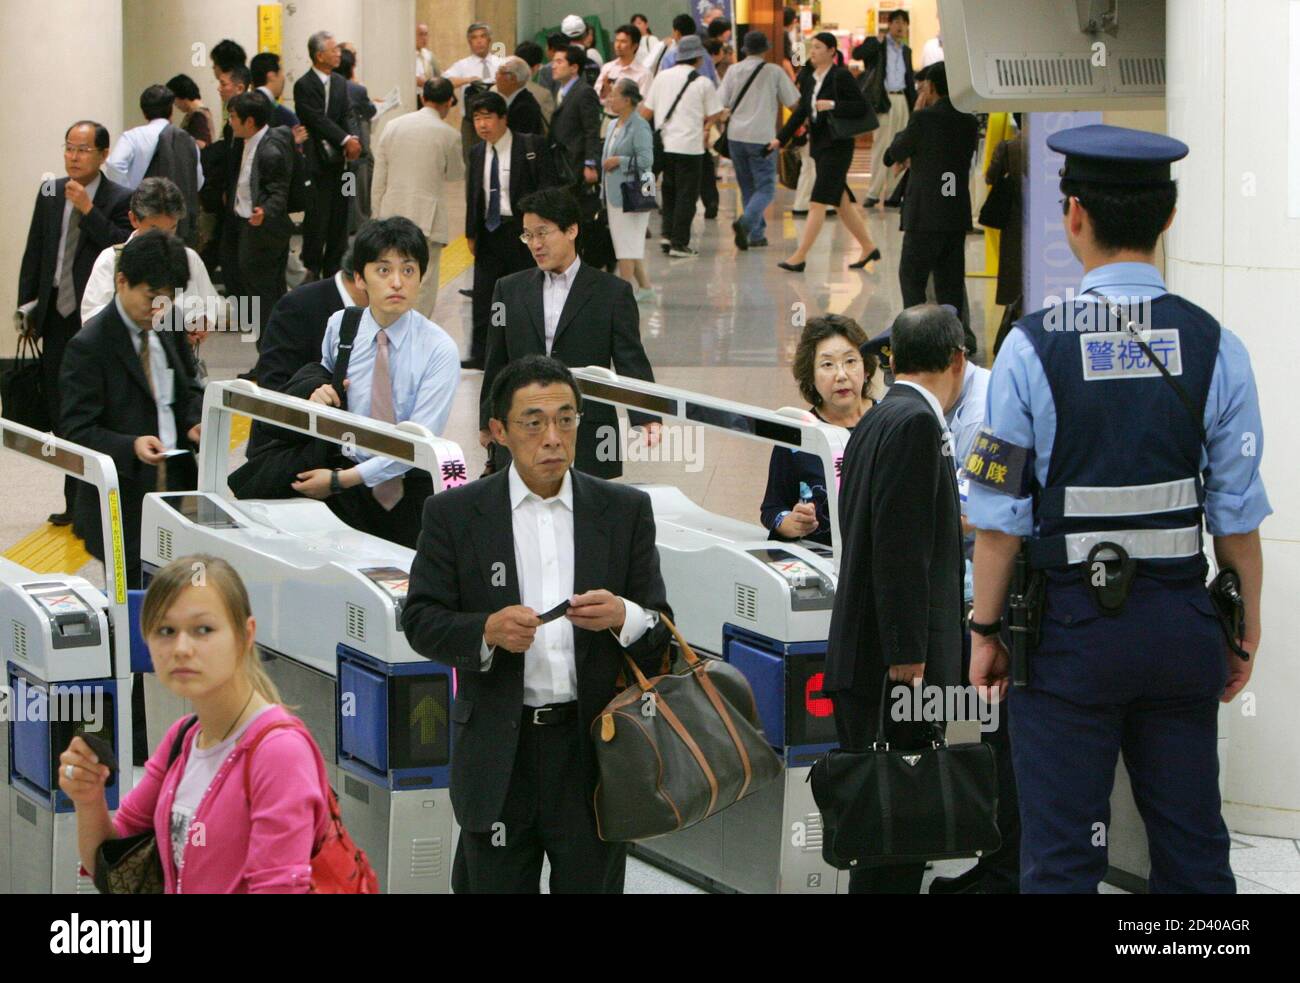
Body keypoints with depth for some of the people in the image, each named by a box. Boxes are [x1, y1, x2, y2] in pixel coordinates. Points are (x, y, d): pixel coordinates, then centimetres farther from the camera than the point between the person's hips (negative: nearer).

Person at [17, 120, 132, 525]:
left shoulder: (120, 200, -6)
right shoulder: (50, 193, 10)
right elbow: (34, 253, 14)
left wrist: (88, 210, -23)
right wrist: (27, 307, 10)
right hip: (57, 319, 5)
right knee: (59, 412, 6)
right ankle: (75, 502, 14)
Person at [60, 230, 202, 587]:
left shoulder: (168, 329, 8)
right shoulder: (89, 346, -13)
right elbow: (78, 430, -14)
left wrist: (196, 423, 0)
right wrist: (131, 447, -30)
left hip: (178, 488, 6)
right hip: (124, 503, -6)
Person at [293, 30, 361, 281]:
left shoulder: (340, 82, 11)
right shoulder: (304, 86, -9)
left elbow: (348, 114, 4)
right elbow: (319, 121, -16)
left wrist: (354, 138, -15)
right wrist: (345, 140, -20)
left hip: (339, 159, 6)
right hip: (317, 162, -6)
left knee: (338, 216, 9)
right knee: (317, 216, -5)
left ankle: (332, 267, 17)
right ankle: (312, 269, 4)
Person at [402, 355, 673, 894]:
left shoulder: (625, 510, 6)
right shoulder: (454, 514, 3)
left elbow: (661, 628, 5)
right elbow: (420, 621, 0)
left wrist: (624, 617, -18)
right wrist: (486, 631, -20)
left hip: (594, 746, 1)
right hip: (498, 755, -1)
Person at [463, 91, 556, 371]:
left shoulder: (531, 146, -5)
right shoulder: (477, 154, 11)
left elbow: (546, 188, -8)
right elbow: (472, 196, 15)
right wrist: (471, 233, 10)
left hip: (522, 230, -4)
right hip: (488, 231, 4)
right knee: (483, 295, 2)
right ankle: (481, 354, 6)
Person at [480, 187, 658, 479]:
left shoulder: (613, 292, 1)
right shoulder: (510, 289, 10)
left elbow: (631, 362, -3)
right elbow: (496, 364, 15)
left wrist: (646, 419, -16)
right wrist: (487, 423, 16)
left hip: (589, 441, -2)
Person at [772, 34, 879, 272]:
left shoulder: (842, 76, -11)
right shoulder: (808, 80, 11)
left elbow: (862, 108, -14)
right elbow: (800, 113, 13)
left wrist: (833, 105, -22)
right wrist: (781, 138, 6)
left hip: (837, 146, -8)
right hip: (819, 145, 8)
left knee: (818, 202, -10)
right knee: (842, 202, 14)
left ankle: (800, 257, -10)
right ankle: (868, 248, 25)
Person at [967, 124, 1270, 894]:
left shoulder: (1033, 347, -9)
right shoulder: (1215, 347, -2)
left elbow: (1002, 517, -9)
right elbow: (1239, 515, -1)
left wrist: (986, 629, 3)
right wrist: (1246, 636, 10)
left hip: (1070, 627, -2)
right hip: (1181, 622, 2)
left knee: (1062, 858, 3)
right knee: (1194, 848, 10)